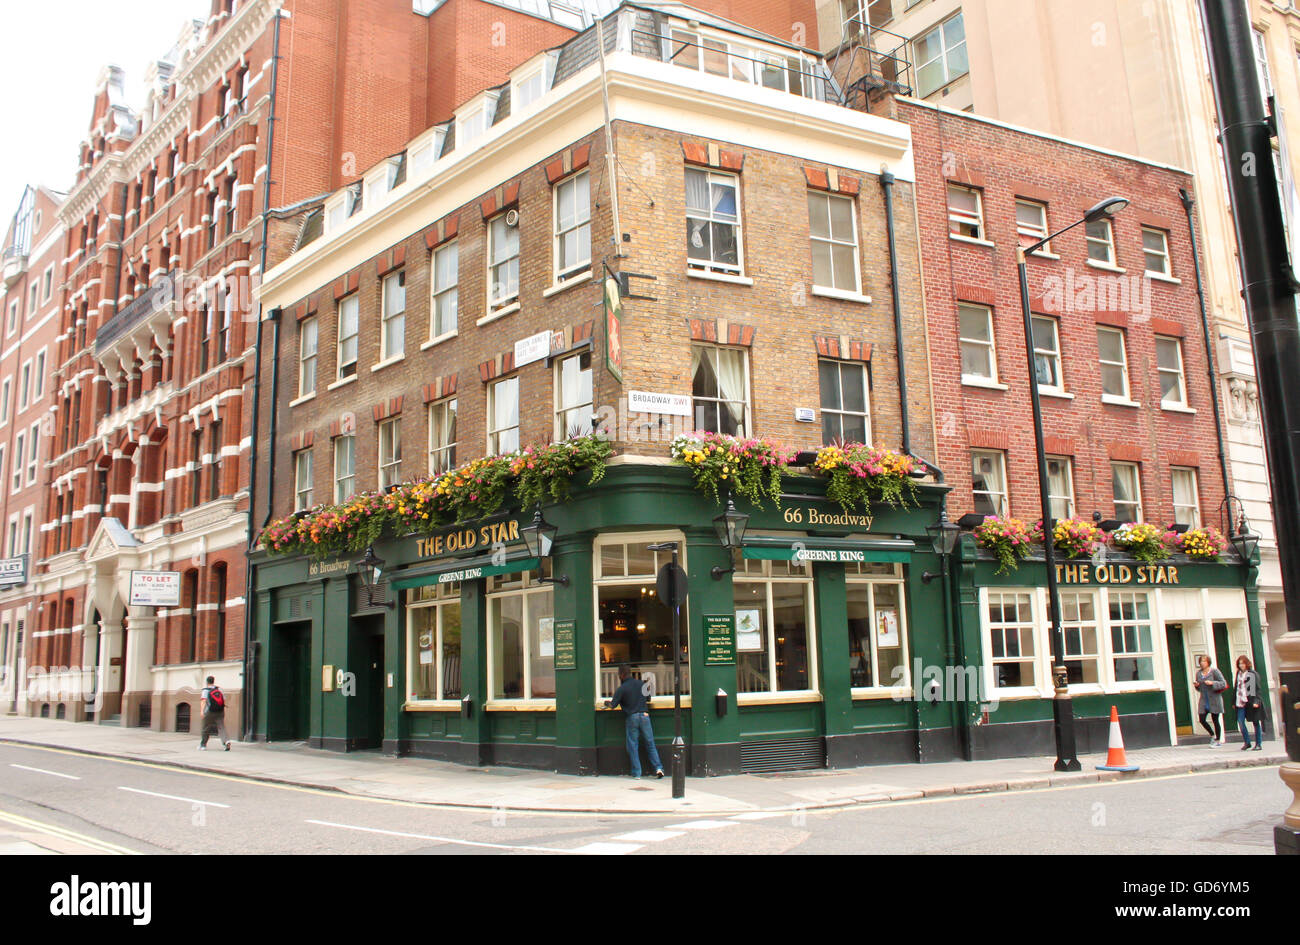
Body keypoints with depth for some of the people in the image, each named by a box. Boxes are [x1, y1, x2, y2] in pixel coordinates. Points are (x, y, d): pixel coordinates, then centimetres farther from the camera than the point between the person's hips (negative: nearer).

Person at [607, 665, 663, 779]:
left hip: (632, 718, -3)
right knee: (650, 744, 8)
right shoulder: (640, 683, 8)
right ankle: (658, 767, -3)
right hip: (644, 715, 3)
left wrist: (607, 703, 16)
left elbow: (613, 705, -5)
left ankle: (636, 773, 5)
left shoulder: (621, 689, -5)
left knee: (632, 746, 6)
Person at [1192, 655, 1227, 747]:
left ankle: (1218, 740, 18)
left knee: (1215, 720, 3)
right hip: (1204, 700, 5)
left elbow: (1224, 683, -10)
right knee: (1202, 720, -1)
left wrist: (1212, 683, -23)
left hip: (1214, 700, -5)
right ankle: (1212, 735, 23)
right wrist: (1196, 685, -3)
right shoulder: (1198, 673, 8)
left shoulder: (1214, 671, -8)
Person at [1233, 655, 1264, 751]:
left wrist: (1256, 701, -16)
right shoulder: (1238, 674, 13)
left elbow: (1256, 688, -7)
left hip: (1251, 702, -5)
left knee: (1256, 722, 3)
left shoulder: (1253, 674, -3)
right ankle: (1246, 742, 9)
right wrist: (1235, 702, 14)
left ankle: (1259, 744, 11)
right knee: (1240, 721, -3)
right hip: (1241, 702, 5)